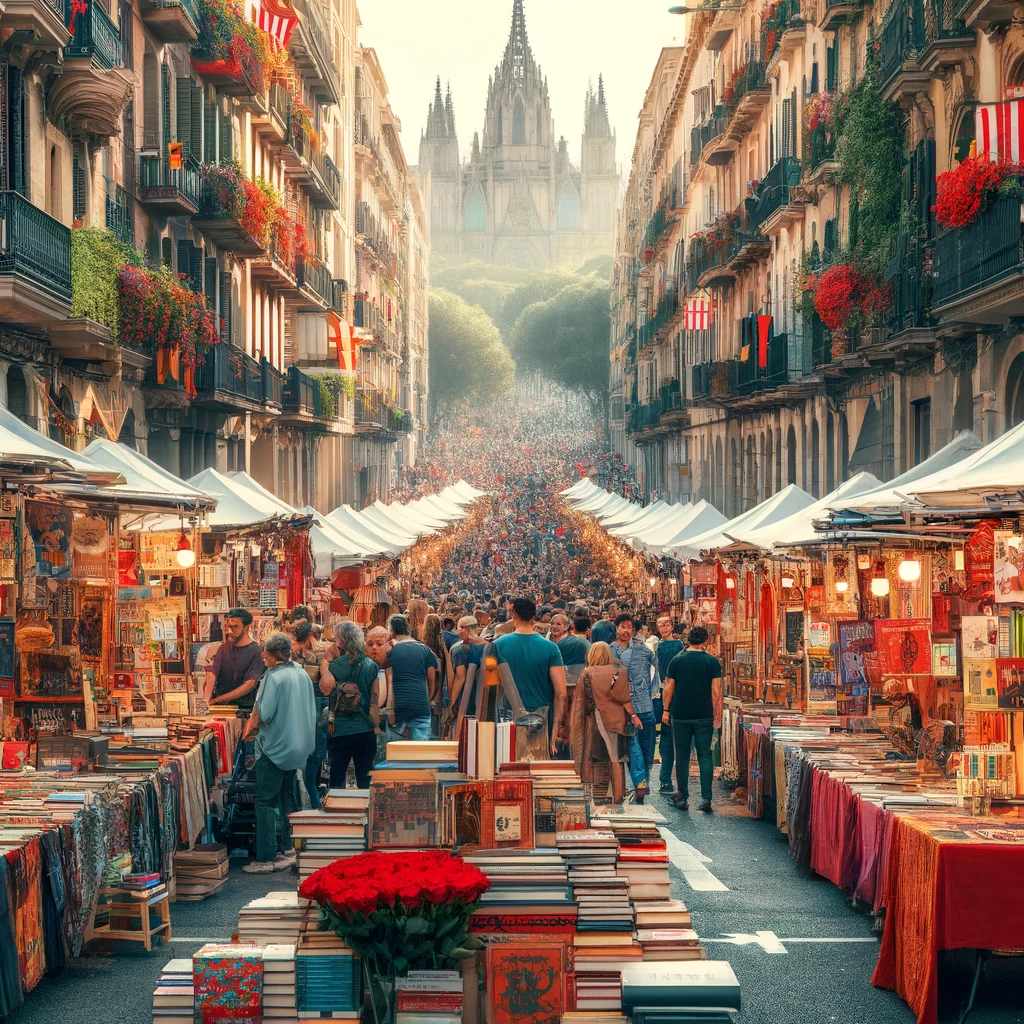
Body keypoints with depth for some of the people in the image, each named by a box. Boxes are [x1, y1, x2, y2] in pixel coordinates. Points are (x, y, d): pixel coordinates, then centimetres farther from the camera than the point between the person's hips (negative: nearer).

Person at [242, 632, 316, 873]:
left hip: (275, 747, -8)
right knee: (289, 799, 18)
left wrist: (253, 722, 0)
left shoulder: (274, 677, -17)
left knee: (265, 802, -4)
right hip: (298, 748, 8)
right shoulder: (302, 675, 7)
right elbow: (311, 713, 13)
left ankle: (267, 858, -6)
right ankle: (289, 849, 23)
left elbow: (264, 714, -22)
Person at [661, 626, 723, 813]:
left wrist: (666, 710, 12)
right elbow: (716, 690, -5)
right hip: (704, 716, -1)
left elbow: (669, 687, 3)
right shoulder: (712, 661, -3)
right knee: (704, 755, 2)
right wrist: (718, 715, 0)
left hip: (680, 715, 1)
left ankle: (683, 798, 10)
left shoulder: (677, 660, 2)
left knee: (682, 756, 8)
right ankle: (706, 798, -9)